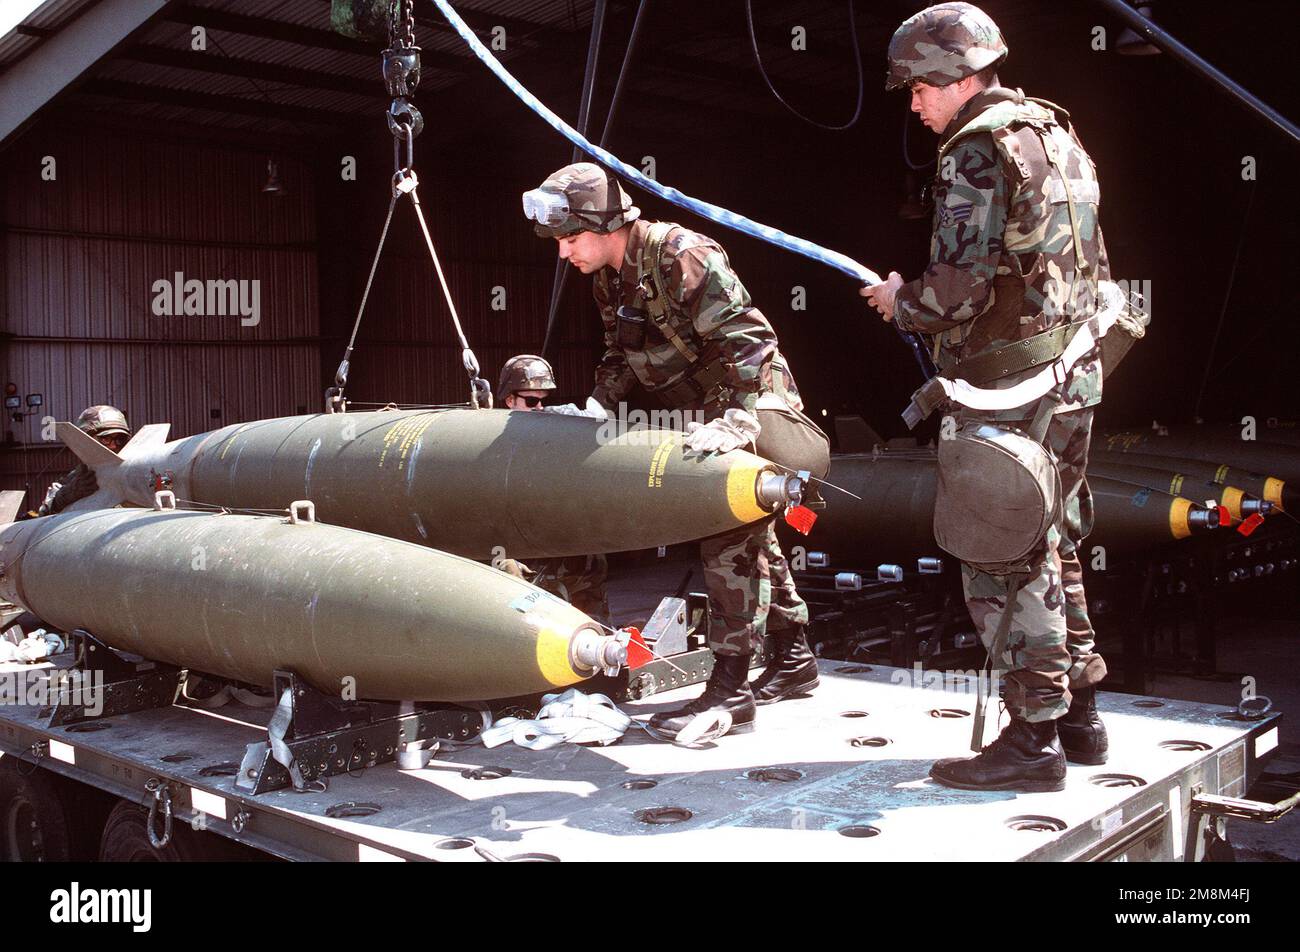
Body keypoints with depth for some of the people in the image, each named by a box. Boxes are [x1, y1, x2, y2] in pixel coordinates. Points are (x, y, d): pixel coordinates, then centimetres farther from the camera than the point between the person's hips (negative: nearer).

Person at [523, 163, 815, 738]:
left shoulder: (682, 257, -26)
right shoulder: (608, 281, 2)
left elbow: (748, 340, -31)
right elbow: (621, 352, 15)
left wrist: (732, 424, -38)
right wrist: (599, 405, 0)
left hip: (754, 405, -9)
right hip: (703, 412, 9)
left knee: (731, 539, -13)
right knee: (750, 538, 16)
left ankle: (730, 690, -10)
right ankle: (794, 659, 30)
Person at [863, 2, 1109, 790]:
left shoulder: (977, 150, -12)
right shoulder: (1058, 137, 17)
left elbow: (960, 281, -21)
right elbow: (1094, 270, 20)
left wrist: (901, 302, -3)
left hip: (1006, 386, -10)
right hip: (1072, 375, 10)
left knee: (1004, 560, -4)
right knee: (1052, 549, 17)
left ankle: (1034, 738, 2)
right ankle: (1080, 715, 25)